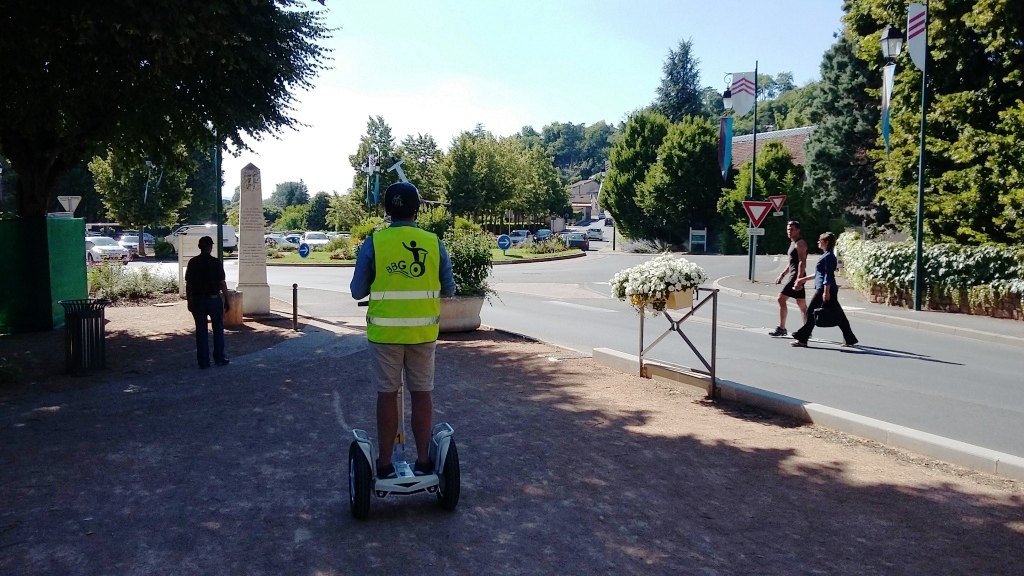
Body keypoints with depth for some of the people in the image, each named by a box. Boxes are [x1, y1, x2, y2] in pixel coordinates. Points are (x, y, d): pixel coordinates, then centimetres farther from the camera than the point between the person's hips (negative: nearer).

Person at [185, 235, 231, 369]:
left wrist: (189, 301, 11)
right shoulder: (216, 262, -8)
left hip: (197, 300, 2)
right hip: (213, 299, -2)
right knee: (218, 329, 12)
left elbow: (188, 284, 2)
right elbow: (222, 283, -8)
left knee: (201, 331, 7)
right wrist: (227, 300, 0)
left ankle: (203, 362, 8)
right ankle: (219, 358, 14)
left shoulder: (193, 262, 0)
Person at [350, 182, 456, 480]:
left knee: (387, 395, 8)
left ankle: (385, 464, 15)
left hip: (385, 331, -1)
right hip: (423, 331, 1)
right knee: (422, 394, 11)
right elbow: (449, 289, 4)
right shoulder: (434, 243, -3)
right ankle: (423, 462, 18)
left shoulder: (373, 243, -7)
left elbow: (357, 291, -3)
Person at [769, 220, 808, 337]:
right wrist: (782, 275, 21)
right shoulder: (793, 243, 19)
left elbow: (802, 262, -20)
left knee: (781, 298, -9)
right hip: (793, 275, 10)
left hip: (797, 276, -10)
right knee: (802, 305, 9)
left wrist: (799, 279, -27)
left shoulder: (800, 243, -11)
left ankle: (781, 328, -4)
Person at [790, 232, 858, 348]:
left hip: (824, 289, -10)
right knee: (838, 314, 11)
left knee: (811, 311, -6)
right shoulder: (827, 255, 18)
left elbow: (828, 275, -18)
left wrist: (826, 292, -22)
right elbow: (820, 273, 26)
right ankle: (850, 339, 16)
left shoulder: (828, 256, -12)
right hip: (828, 289, 10)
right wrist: (805, 279, 29)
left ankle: (802, 339, -4)